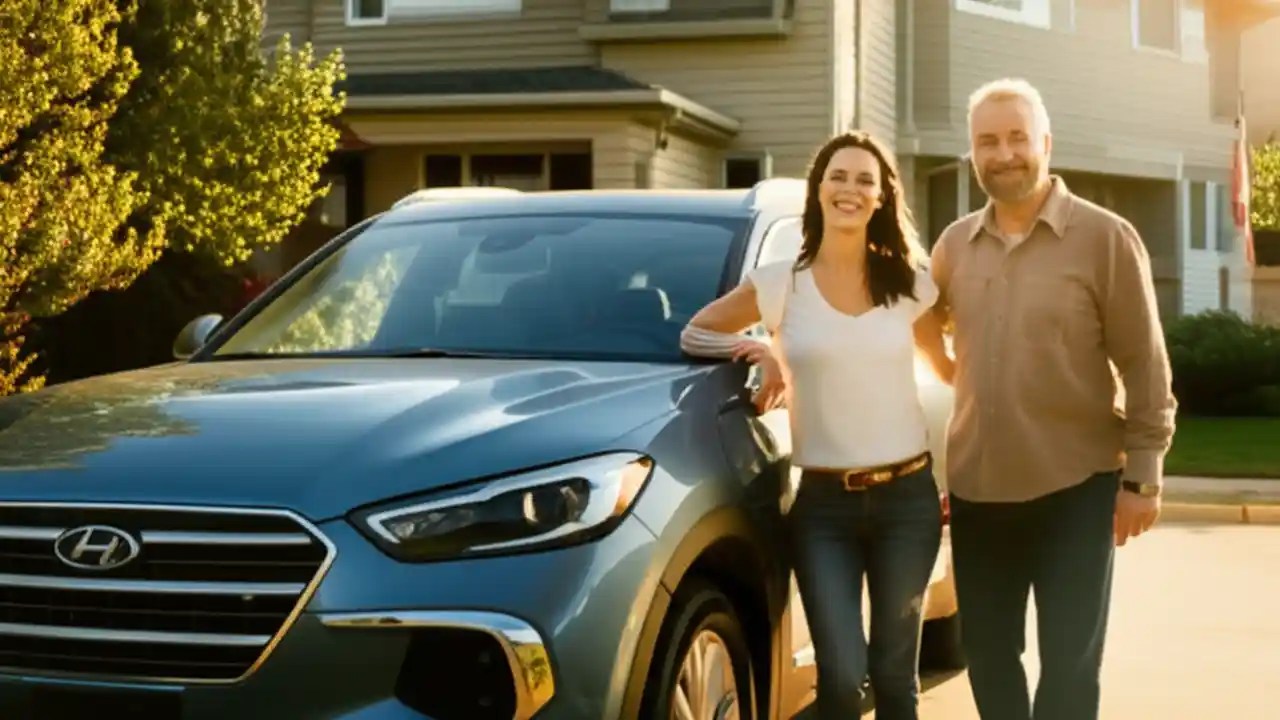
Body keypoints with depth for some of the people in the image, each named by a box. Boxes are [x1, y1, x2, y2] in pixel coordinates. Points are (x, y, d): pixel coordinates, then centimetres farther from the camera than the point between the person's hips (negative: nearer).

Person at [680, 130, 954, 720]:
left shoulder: (908, 282, 5)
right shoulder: (781, 282, 0)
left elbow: (948, 368, 16)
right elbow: (695, 332, 8)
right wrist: (761, 353, -10)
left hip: (908, 496, 2)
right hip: (823, 503, -1)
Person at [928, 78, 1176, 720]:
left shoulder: (1105, 237, -6)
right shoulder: (954, 245, 7)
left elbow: (1144, 365, -6)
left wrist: (1143, 475, -9)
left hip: (1076, 488, -4)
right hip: (977, 489, 5)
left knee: (1069, 665, 2)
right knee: (987, 657, 14)